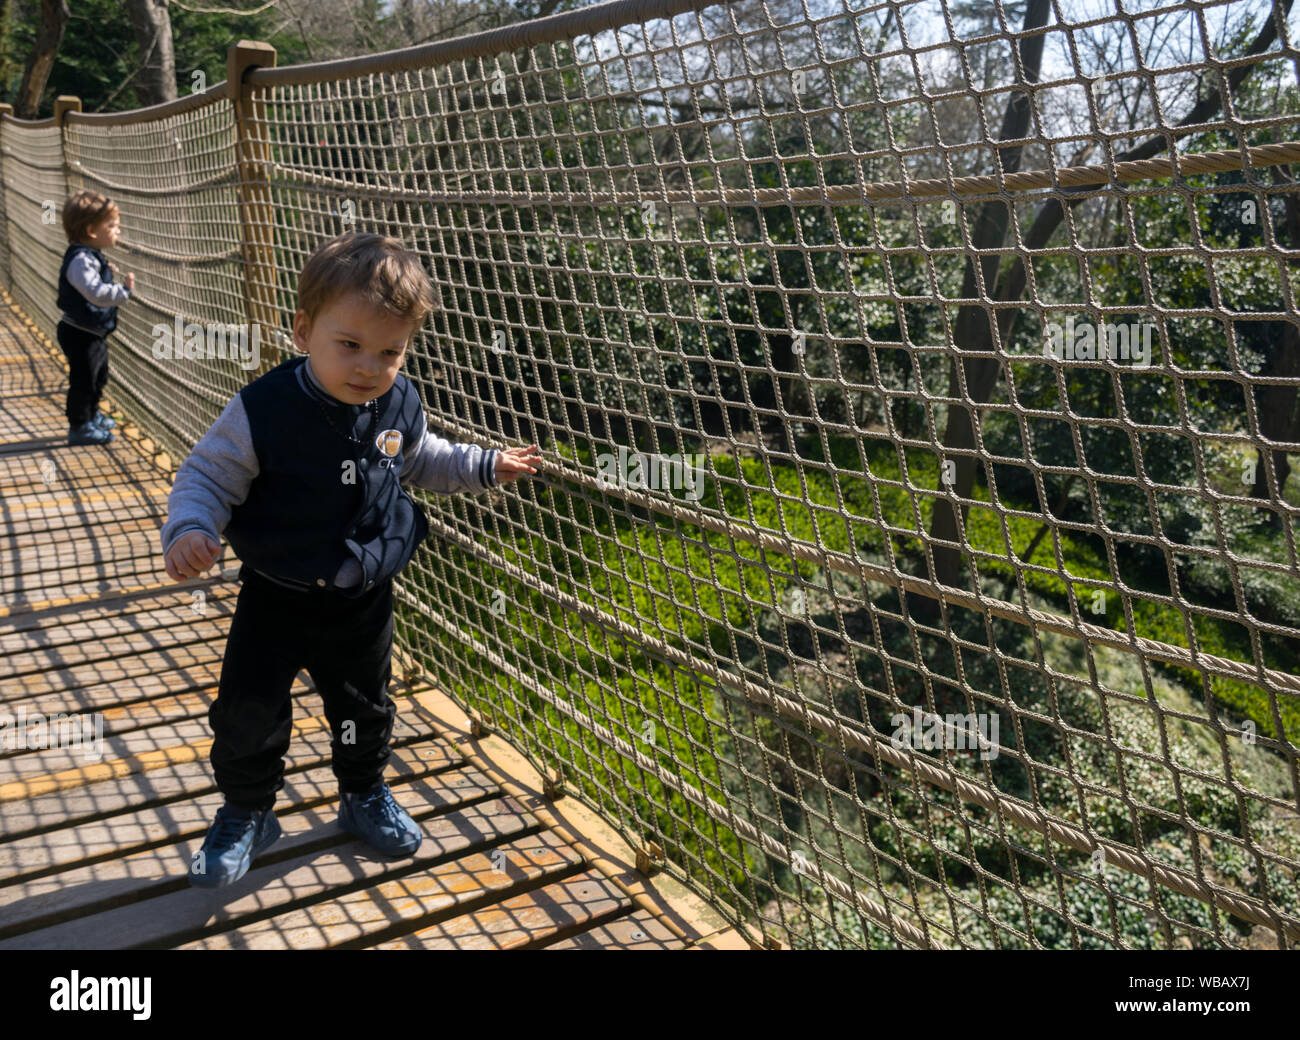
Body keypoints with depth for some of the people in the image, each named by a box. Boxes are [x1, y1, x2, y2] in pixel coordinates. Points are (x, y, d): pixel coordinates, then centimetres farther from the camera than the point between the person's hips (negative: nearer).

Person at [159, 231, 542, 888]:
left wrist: (487, 467, 7)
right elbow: (207, 475, -15)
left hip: (363, 600, 3)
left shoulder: (398, 405, -9)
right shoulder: (262, 411, -23)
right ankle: (245, 815, 30)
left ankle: (364, 796, 45)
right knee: (248, 713, 3)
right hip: (276, 600, -3)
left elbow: (421, 462, 13)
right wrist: (188, 529, -33)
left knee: (365, 709, 19)